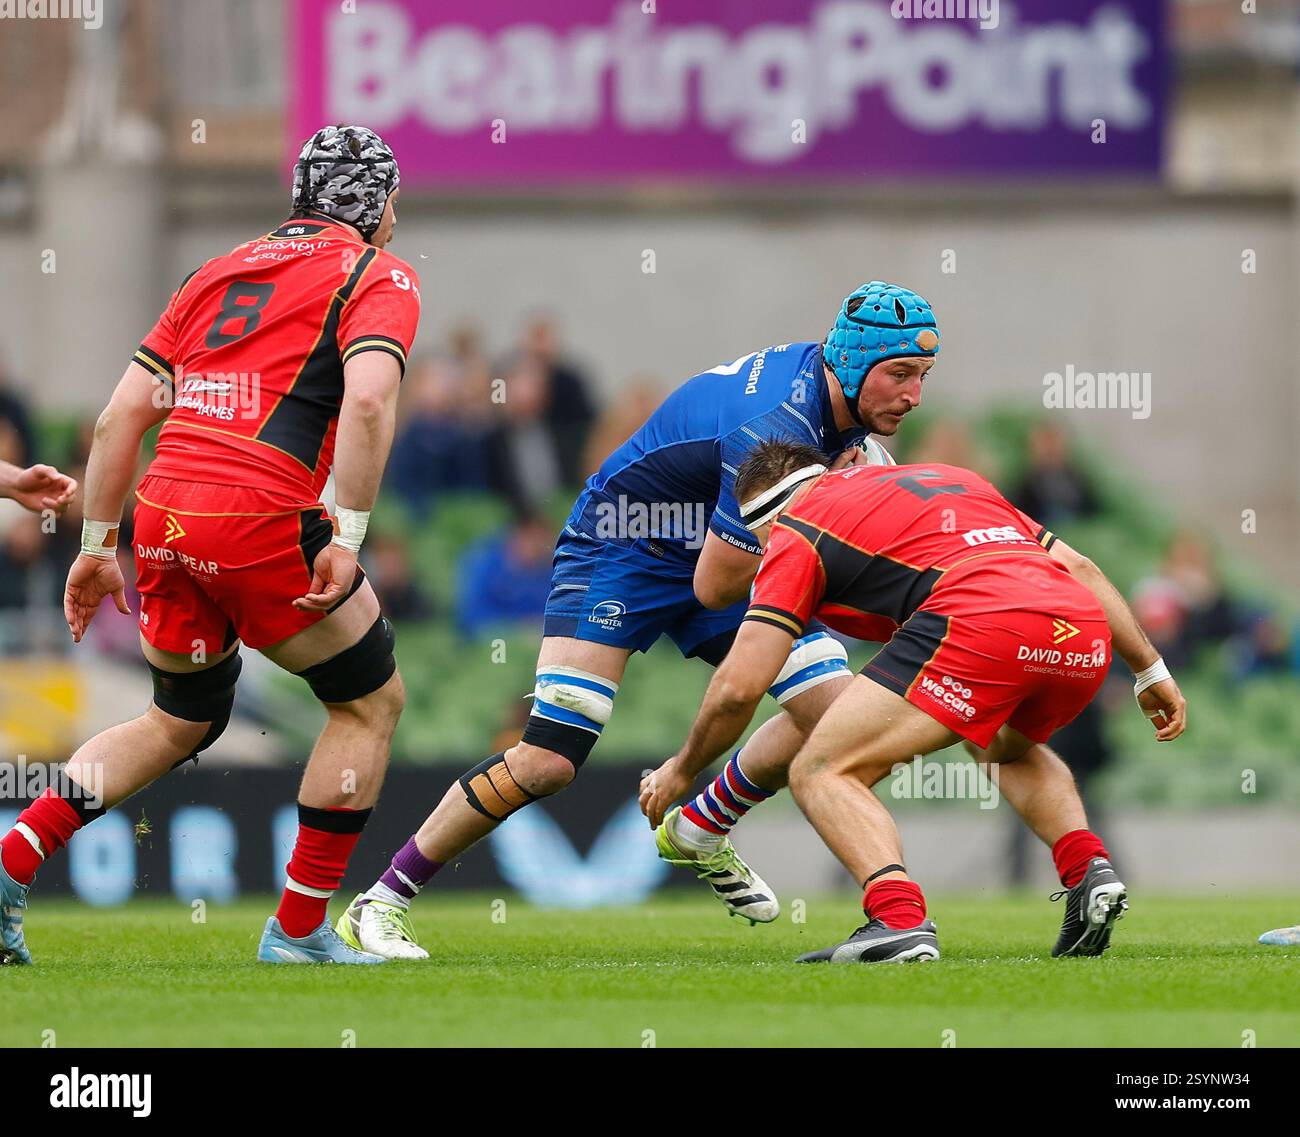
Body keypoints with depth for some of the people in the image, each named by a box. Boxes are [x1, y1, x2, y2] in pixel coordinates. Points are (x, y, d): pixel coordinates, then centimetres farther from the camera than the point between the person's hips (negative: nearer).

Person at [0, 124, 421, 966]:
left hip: (162, 516, 7)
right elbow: (367, 399, -16)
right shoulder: (378, 278, 5)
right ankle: (299, 929, 12)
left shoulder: (222, 271, 23)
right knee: (372, 700, 14)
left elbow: (123, 413, 18)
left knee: (182, 723, 25)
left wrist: (98, 546, 22)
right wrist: (346, 538, -17)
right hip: (261, 518, -6)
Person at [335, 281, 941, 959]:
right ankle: (381, 901, -6)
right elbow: (715, 587, -27)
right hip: (618, 550, -8)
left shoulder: (833, 387, -8)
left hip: (714, 547, 8)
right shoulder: (777, 427, -34)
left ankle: (697, 836, 18)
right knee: (548, 761, -19)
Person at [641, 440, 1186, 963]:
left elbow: (739, 687, 11)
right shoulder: (946, 478, 36)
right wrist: (1151, 671, 38)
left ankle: (900, 919, -21)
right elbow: (1080, 568, 33)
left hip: (978, 625, -7)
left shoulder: (796, 532, 17)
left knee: (820, 774, 3)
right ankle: (1089, 869, 14)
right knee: (1005, 748, 38)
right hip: (1087, 629, 7)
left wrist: (678, 772, 26)